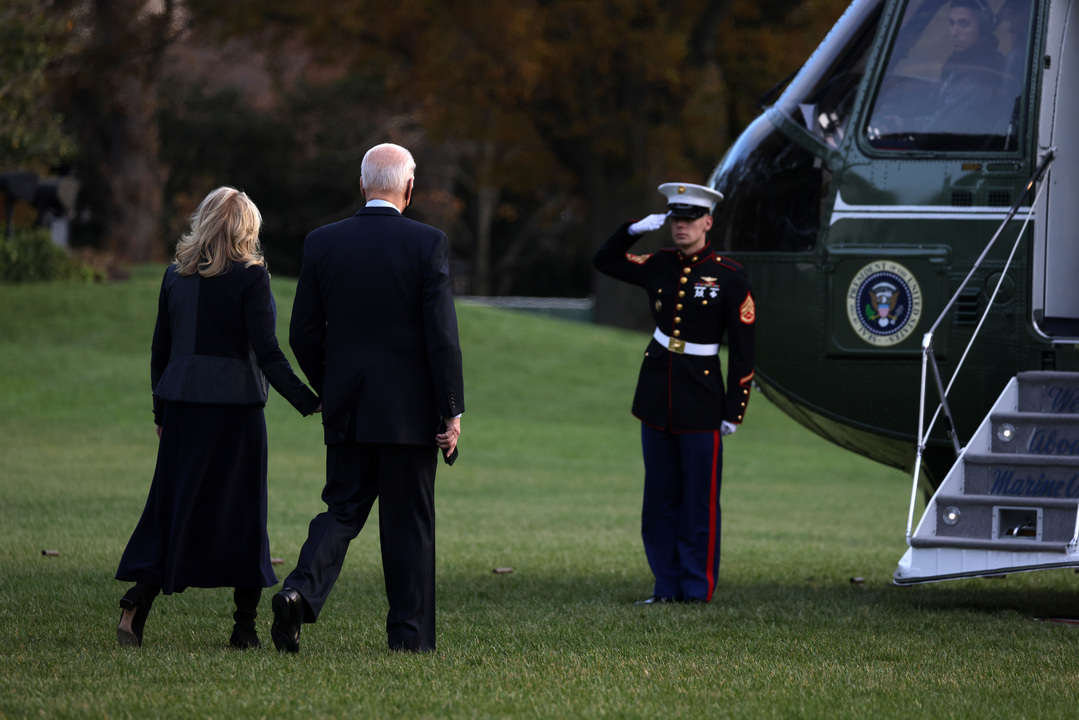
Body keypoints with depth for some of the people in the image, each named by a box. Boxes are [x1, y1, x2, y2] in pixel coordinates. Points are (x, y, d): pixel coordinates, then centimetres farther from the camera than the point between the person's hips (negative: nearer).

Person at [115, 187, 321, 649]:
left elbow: (161, 349, 12)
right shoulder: (250, 275, -8)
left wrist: (161, 411, 19)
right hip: (234, 403, -5)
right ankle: (245, 625, 7)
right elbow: (265, 351, -14)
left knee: (172, 506, 8)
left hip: (182, 402, 5)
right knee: (242, 511, 4)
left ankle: (137, 601, -10)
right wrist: (307, 401, -13)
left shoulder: (177, 275, 8)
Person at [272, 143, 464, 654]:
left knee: (342, 509, 12)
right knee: (408, 524, 6)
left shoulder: (322, 243, 1)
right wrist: (451, 411, -6)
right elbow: (442, 335, -12)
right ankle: (409, 635, 9)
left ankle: (301, 589, -12)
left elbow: (303, 334, 3)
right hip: (409, 410, -3)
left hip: (346, 409, 3)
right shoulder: (427, 243, -9)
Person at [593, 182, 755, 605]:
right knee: (661, 497, 7)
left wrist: (734, 409, -8)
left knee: (700, 499, -2)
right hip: (657, 392, 5)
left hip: (700, 396, -5)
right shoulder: (659, 266, 7)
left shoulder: (729, 276, -6)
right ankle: (668, 585, 13)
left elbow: (742, 348, -5)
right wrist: (635, 229, 2)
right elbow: (603, 261, 19)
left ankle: (698, 588, 4)